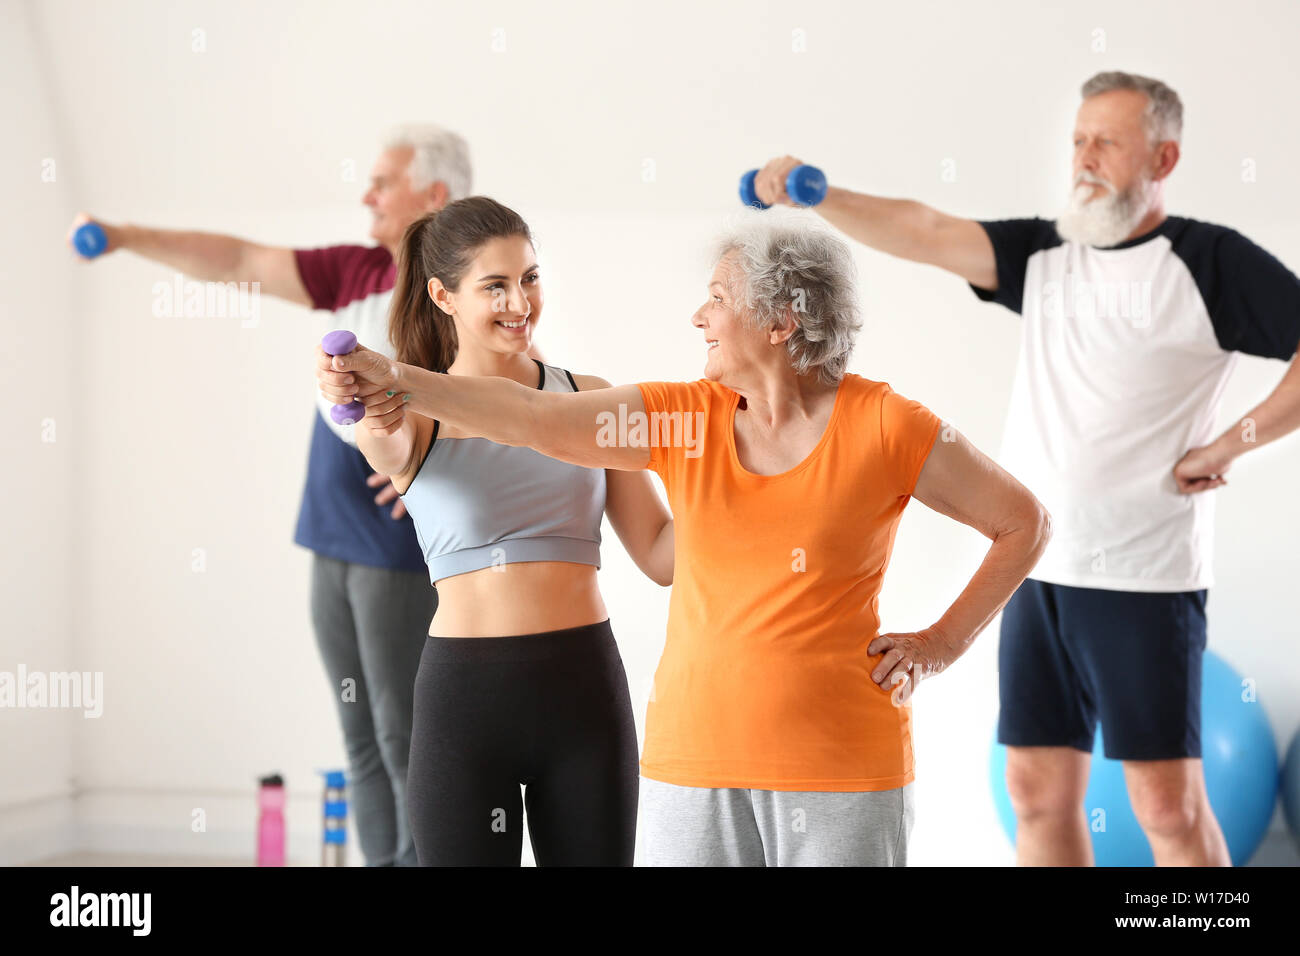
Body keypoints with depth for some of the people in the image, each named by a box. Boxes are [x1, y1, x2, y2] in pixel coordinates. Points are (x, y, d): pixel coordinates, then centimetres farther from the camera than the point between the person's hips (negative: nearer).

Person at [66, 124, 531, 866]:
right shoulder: (356, 272, 10)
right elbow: (240, 262, 11)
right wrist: (128, 238, 6)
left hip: (408, 549, -7)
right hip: (337, 544, 7)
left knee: (406, 739, -4)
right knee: (363, 739, 11)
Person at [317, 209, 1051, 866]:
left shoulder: (882, 426, -6)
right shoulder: (685, 421, 3)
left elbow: (1024, 522, 2)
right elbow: (537, 418, -5)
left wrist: (942, 644, -3)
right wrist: (397, 381, -14)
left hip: (841, 768, -3)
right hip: (694, 762, 3)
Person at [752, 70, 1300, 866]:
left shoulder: (1208, 261, -5)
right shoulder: (1043, 254, 10)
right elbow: (925, 233, 0)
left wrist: (1232, 443, -15)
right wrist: (816, 196, -14)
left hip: (1146, 579, -6)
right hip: (1038, 569, 6)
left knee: (1169, 805, -4)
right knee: (1039, 792, 9)